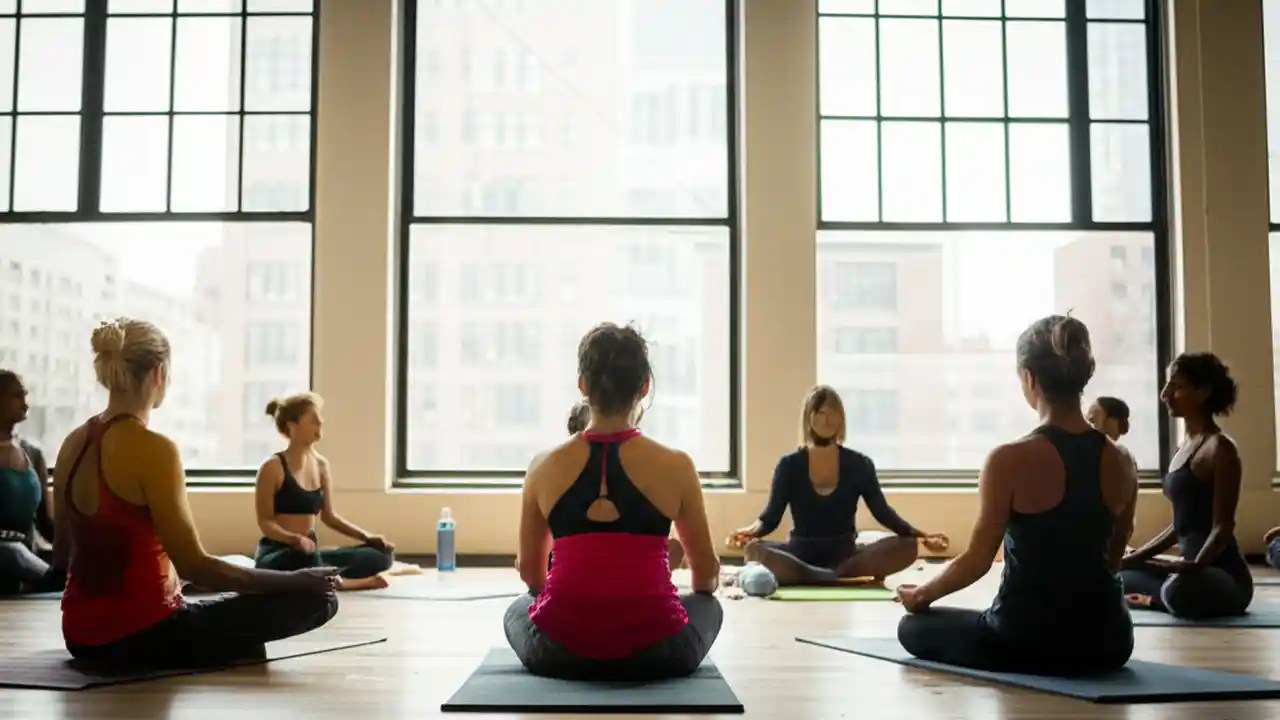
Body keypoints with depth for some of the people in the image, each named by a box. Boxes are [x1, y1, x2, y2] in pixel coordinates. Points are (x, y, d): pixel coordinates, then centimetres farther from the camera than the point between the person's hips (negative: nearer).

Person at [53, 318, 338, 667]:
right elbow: (193, 566, -22)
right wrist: (296, 580, -15)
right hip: (141, 636, -9)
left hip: (82, 636, 9)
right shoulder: (153, 449, -21)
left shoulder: (73, 443, 3)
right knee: (316, 599, -5)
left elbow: (62, 553, 12)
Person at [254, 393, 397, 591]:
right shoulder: (273, 468, -8)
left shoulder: (321, 465, 9)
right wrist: (295, 539, -29)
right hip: (276, 554, -6)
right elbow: (265, 522, -10)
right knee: (306, 556, -42)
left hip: (309, 553, 6)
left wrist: (366, 536, 4)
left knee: (381, 555, -10)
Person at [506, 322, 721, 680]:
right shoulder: (676, 467, -4)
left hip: (560, 652, 1)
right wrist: (703, 588, 33)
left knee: (518, 609, 35)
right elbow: (707, 573, 10)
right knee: (708, 605, 32)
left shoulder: (544, 467, 0)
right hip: (655, 653, -1)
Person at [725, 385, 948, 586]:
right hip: (802, 553, -1)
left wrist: (919, 535, -13)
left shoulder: (859, 464, 4)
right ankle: (846, 577, -31)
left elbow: (882, 511, 3)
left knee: (906, 547, -25)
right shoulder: (789, 466, 1)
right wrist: (751, 530, -26)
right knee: (754, 551, -33)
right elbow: (771, 516, -3)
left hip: (846, 552, 2)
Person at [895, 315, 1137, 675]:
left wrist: (920, 595, 6)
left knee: (913, 627, 19)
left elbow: (978, 560, -11)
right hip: (1107, 642, 6)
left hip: (1028, 642, -6)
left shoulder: (1010, 460, -17)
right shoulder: (1120, 463, 0)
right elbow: (1111, 559, 13)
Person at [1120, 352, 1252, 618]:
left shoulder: (1220, 448, -12)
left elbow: (1222, 527, -18)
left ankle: (1158, 600, -9)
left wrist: (1194, 565, -35)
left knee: (1181, 591, -40)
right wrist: (1134, 557, 18)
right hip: (1194, 568, 9)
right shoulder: (1185, 447, 14)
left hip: (1224, 574, -9)